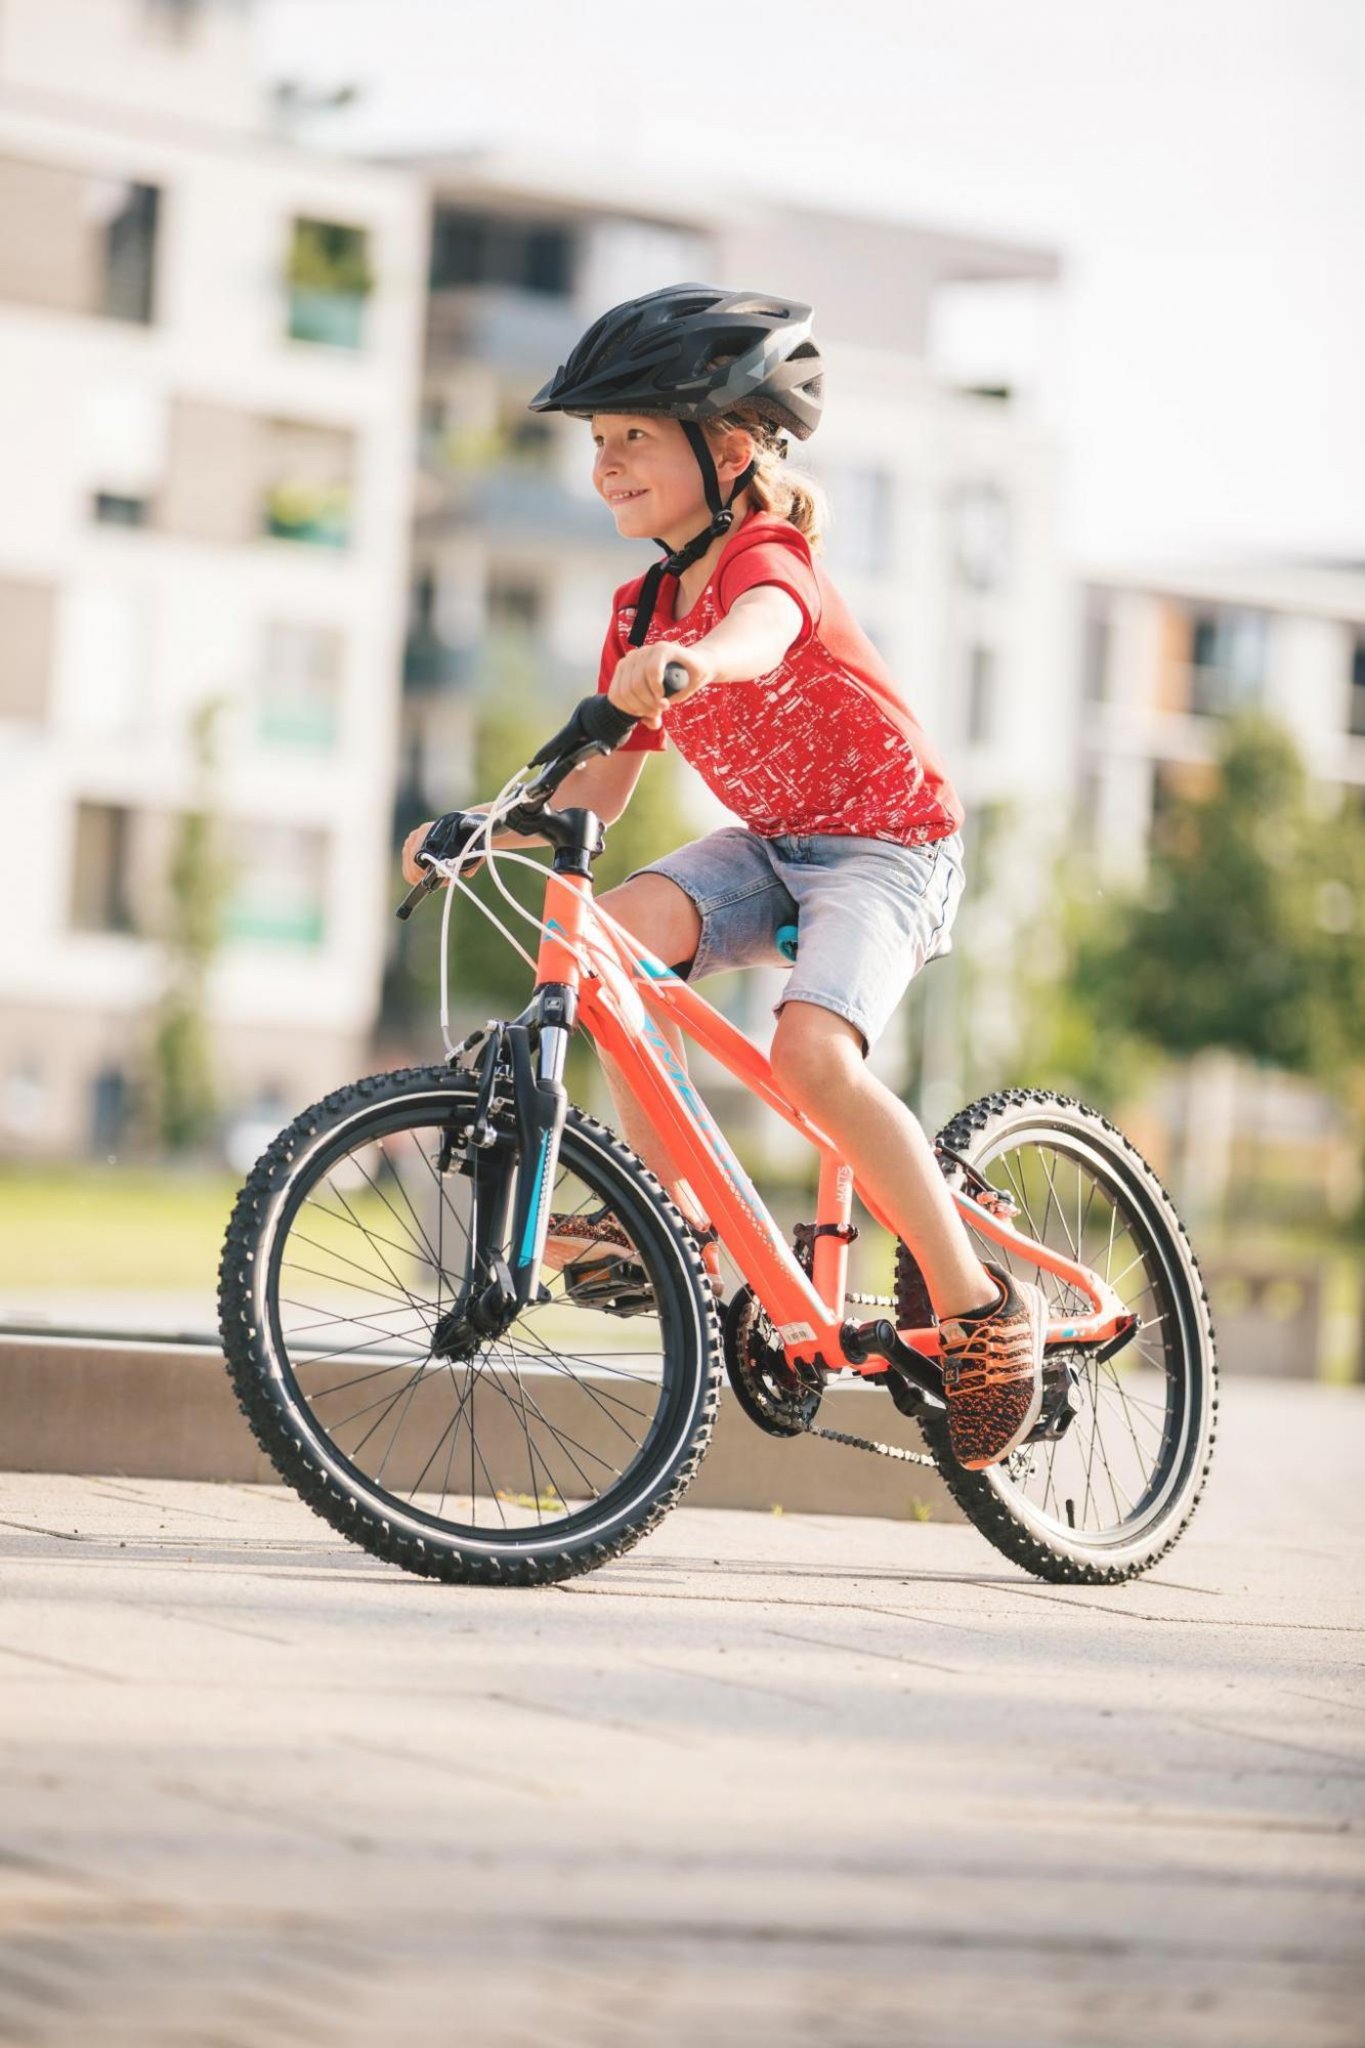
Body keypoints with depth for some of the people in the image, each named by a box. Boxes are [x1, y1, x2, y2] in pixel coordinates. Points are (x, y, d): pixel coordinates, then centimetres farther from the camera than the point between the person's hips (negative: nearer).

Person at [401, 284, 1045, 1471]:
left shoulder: (768, 558, -19)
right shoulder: (645, 613, 4)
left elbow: (758, 633, -46)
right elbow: (599, 793, 7)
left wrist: (688, 662, -68)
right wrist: (479, 833, -9)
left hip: (887, 844, -7)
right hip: (768, 841, 7)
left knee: (810, 1053, -30)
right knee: (624, 927, -23)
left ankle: (982, 1307, -16)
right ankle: (672, 1216, -12)